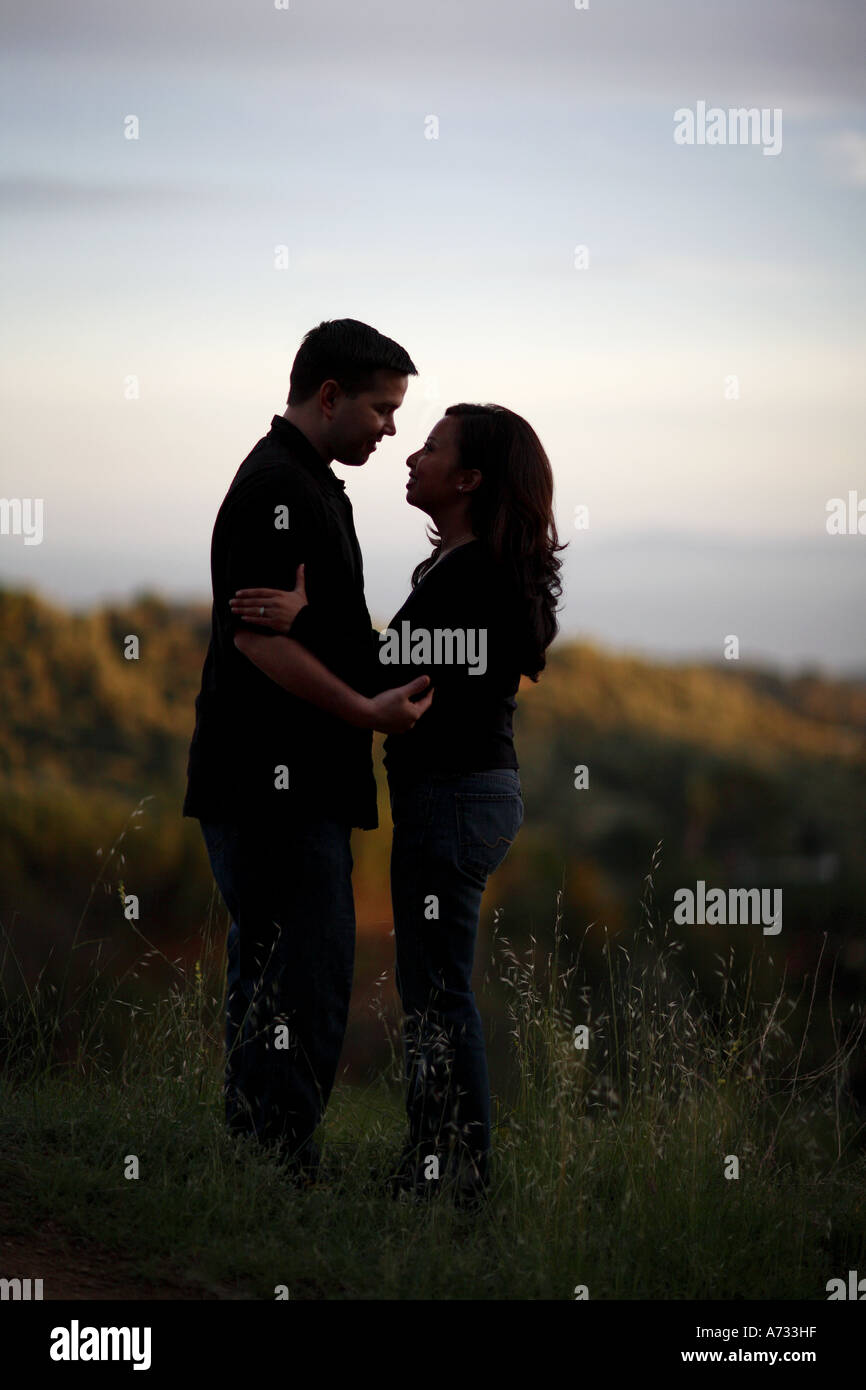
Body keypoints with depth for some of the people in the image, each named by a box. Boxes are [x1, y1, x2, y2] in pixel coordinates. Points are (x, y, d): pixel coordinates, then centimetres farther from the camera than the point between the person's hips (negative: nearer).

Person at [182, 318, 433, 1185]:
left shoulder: (308, 486, 19)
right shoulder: (277, 488, -14)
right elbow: (259, 636, -22)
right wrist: (366, 710, -23)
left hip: (289, 786, 11)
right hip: (279, 785, -11)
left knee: (268, 980, 13)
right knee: (306, 987, -10)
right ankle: (279, 1172, -8)